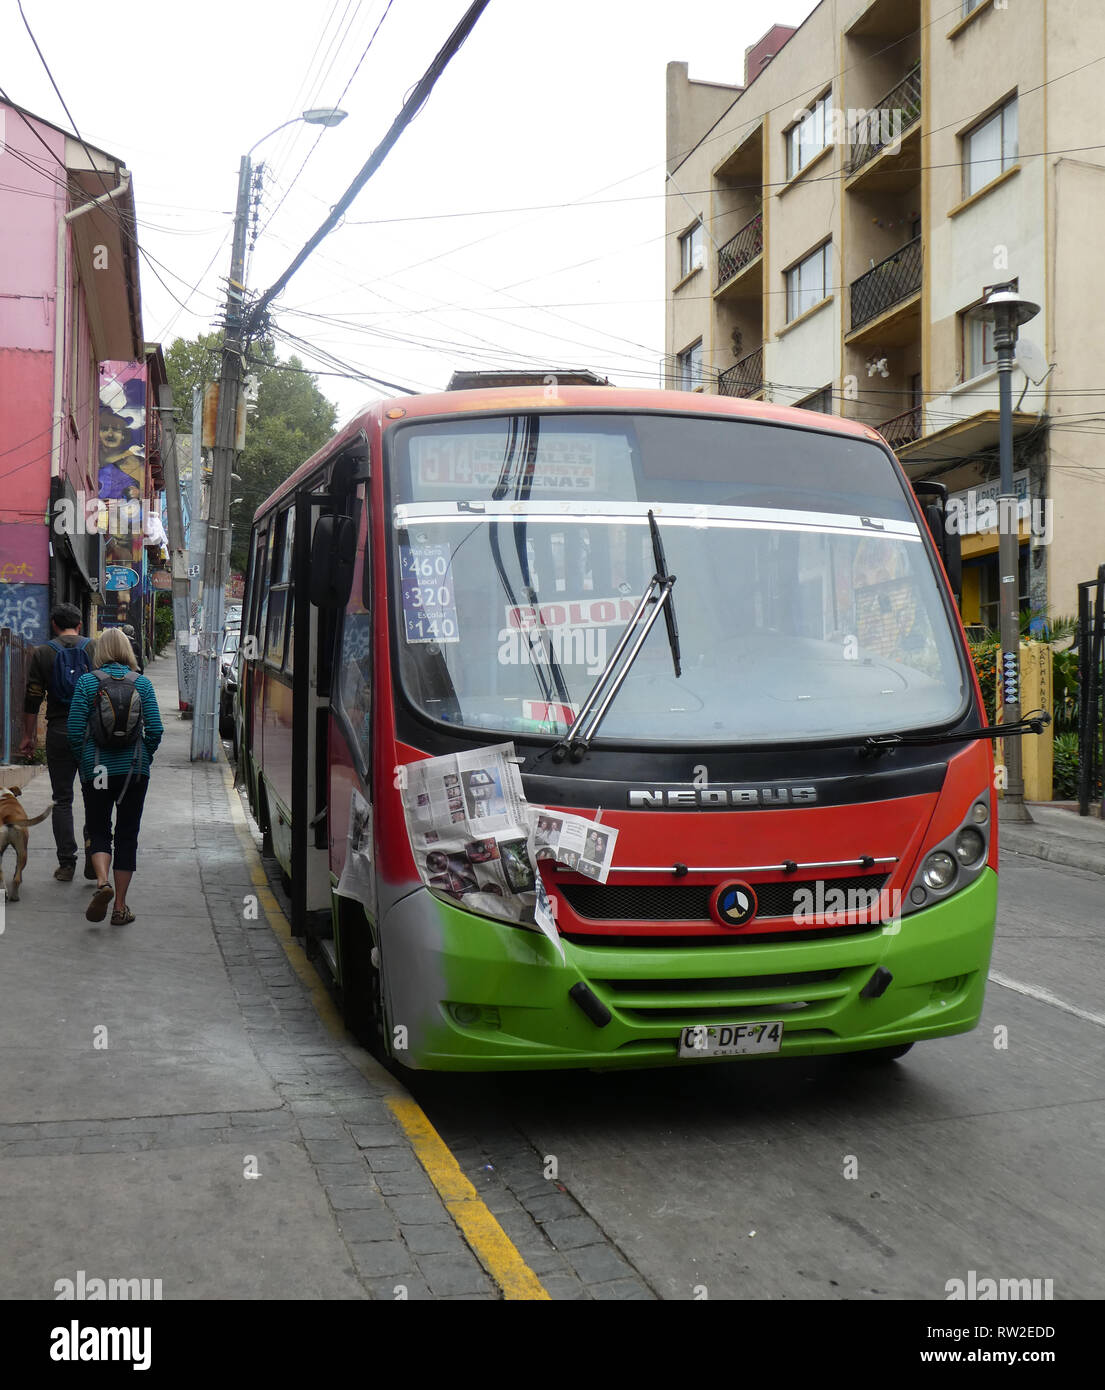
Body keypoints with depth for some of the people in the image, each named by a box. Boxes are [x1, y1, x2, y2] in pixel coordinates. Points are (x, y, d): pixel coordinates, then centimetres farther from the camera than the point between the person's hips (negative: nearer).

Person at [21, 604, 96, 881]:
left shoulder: (42, 653, 2)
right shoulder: (95, 649, 2)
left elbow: (33, 699, 2)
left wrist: (28, 736, 9)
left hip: (58, 732, 0)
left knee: (62, 799, 8)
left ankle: (66, 863, 7)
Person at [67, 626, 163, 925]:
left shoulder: (87, 682, -3)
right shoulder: (141, 682, 0)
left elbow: (75, 731, -5)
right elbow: (155, 730, -3)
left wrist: (84, 762, 9)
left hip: (97, 768, -1)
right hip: (134, 769, 1)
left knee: (98, 830, 12)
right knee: (127, 834, 9)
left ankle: (102, 881, -16)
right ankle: (120, 907, 10)